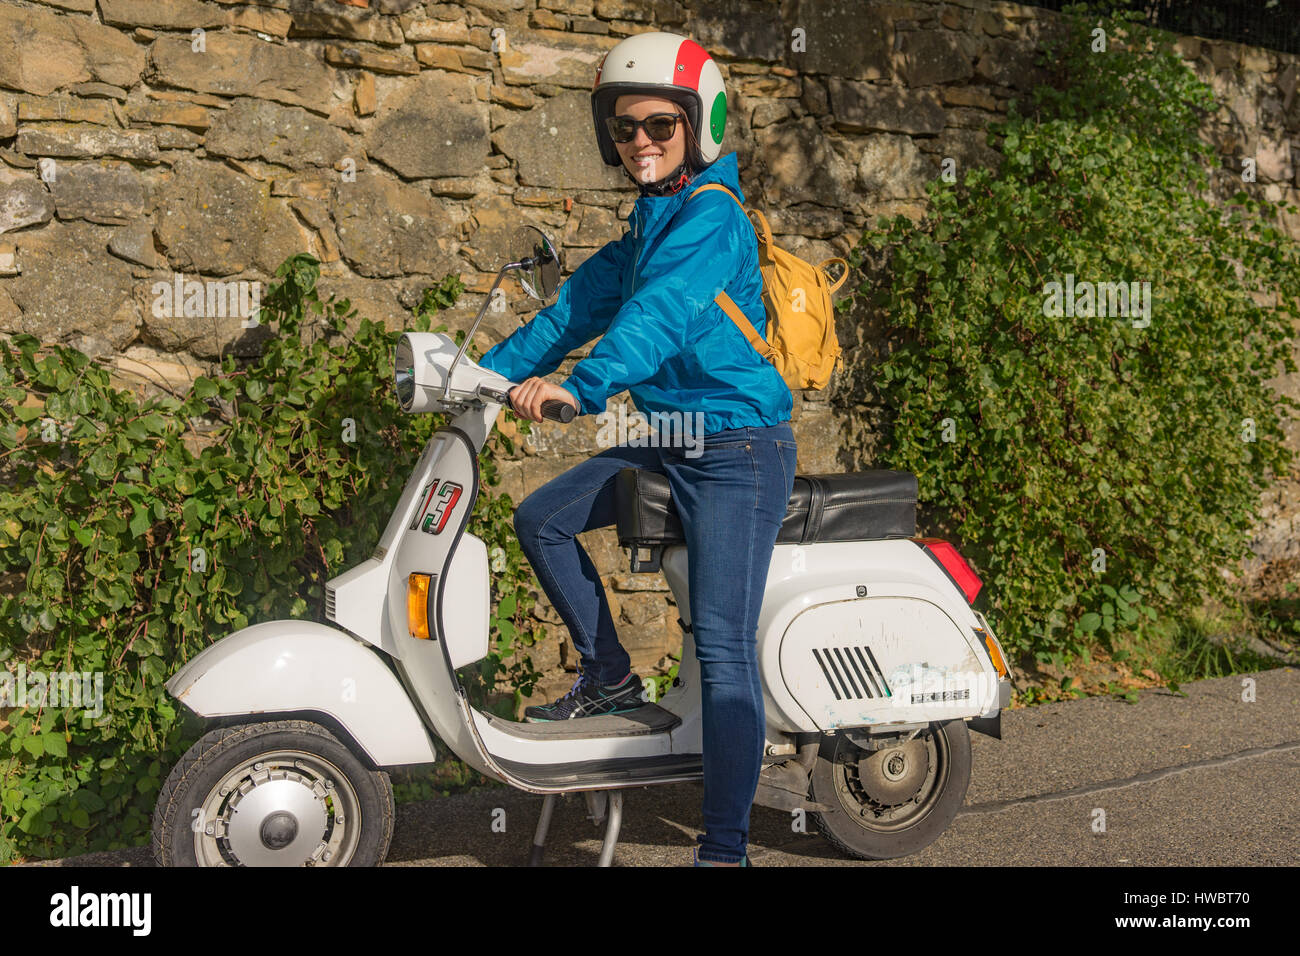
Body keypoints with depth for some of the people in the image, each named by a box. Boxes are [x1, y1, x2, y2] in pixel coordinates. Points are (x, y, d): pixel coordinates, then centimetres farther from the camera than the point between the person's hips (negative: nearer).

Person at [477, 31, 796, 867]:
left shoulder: (712, 217, -12)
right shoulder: (648, 226, 18)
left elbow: (662, 312, -29)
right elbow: (582, 305, 14)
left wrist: (583, 387, -43)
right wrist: (490, 372, 6)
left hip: (740, 448, -9)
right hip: (670, 439, 10)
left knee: (722, 644, -14)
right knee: (542, 519, 12)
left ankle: (725, 844, -10)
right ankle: (611, 678, 23)